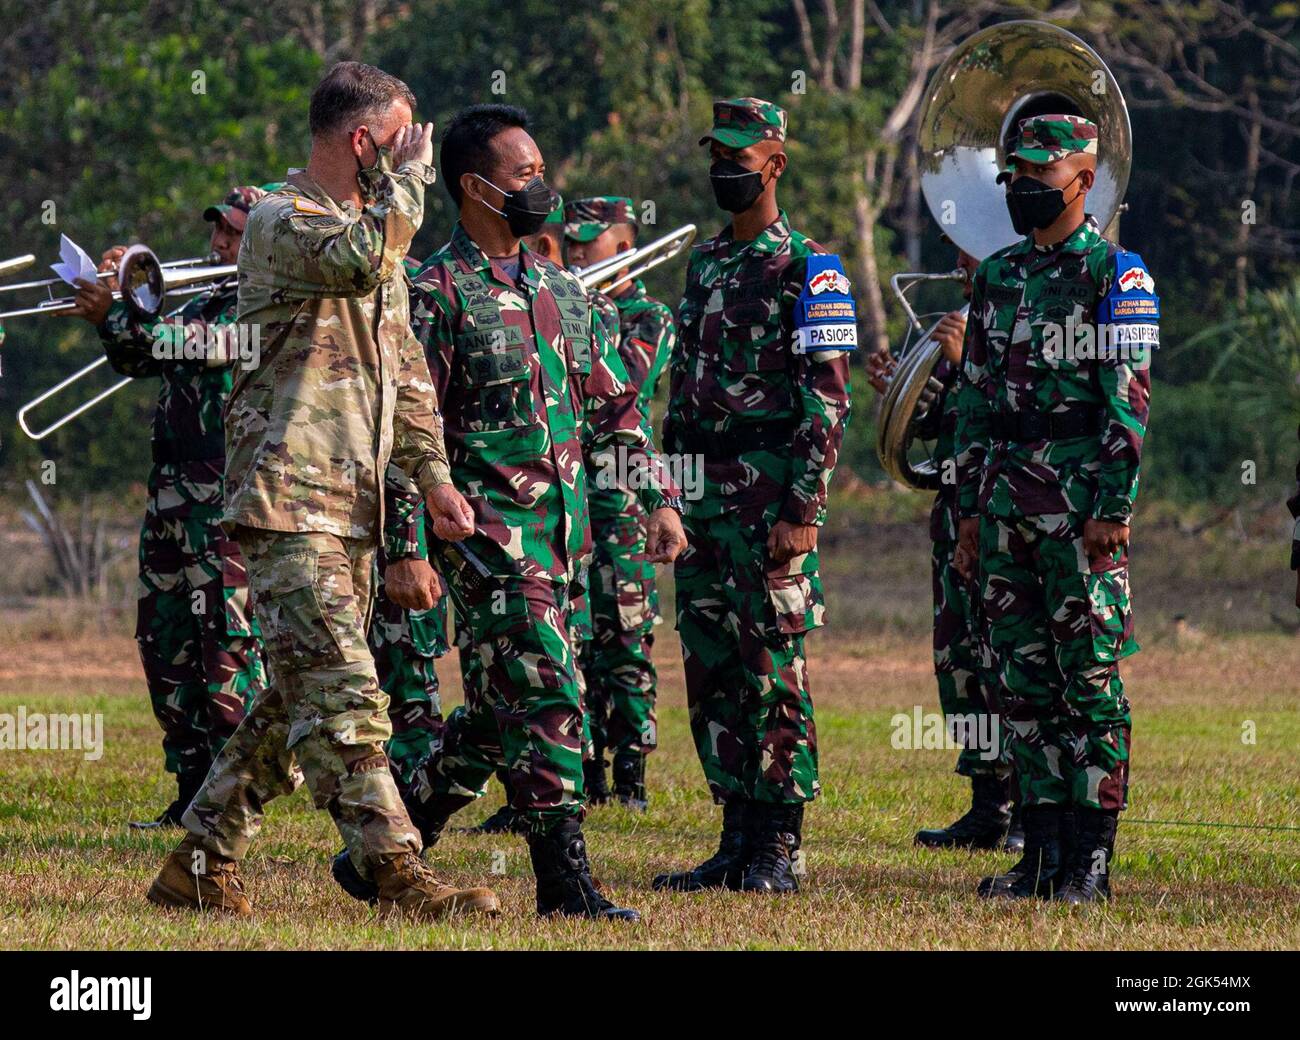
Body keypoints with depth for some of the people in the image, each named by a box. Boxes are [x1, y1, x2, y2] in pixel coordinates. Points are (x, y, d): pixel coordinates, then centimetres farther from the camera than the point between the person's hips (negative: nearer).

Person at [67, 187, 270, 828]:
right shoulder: (203, 303, 22)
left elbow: (207, 345, -18)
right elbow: (139, 357, 18)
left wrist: (114, 317, -20)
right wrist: (121, 304, 1)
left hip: (233, 493, -9)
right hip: (172, 491, 9)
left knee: (229, 644, -11)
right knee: (165, 643, 7)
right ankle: (192, 793, 13)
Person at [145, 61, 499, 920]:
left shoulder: (376, 226, 21)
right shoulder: (279, 222, -7)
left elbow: (405, 369, 23)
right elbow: (359, 259, -29)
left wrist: (433, 472, 13)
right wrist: (410, 181, -13)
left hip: (353, 504, 9)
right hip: (289, 498, -9)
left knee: (298, 700, 10)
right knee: (342, 692, -14)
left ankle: (202, 865, 18)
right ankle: (399, 875, -19)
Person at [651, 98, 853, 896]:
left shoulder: (808, 270, -7)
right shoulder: (706, 263, 17)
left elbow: (828, 402, -12)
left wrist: (802, 509, -18)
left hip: (771, 496, -8)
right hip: (705, 496, 8)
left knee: (773, 675, -6)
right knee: (712, 673, 7)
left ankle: (779, 850, -2)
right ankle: (737, 841, 13)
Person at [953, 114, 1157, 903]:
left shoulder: (1115, 274, -4)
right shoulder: (998, 276, 16)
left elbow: (1130, 401, -10)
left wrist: (1113, 508, -16)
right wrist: (970, 505, 13)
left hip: (1082, 498, -7)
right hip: (1007, 496, 7)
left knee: (1090, 675, -4)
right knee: (1022, 675, 6)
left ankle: (1092, 858, -3)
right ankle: (1044, 847, 11)